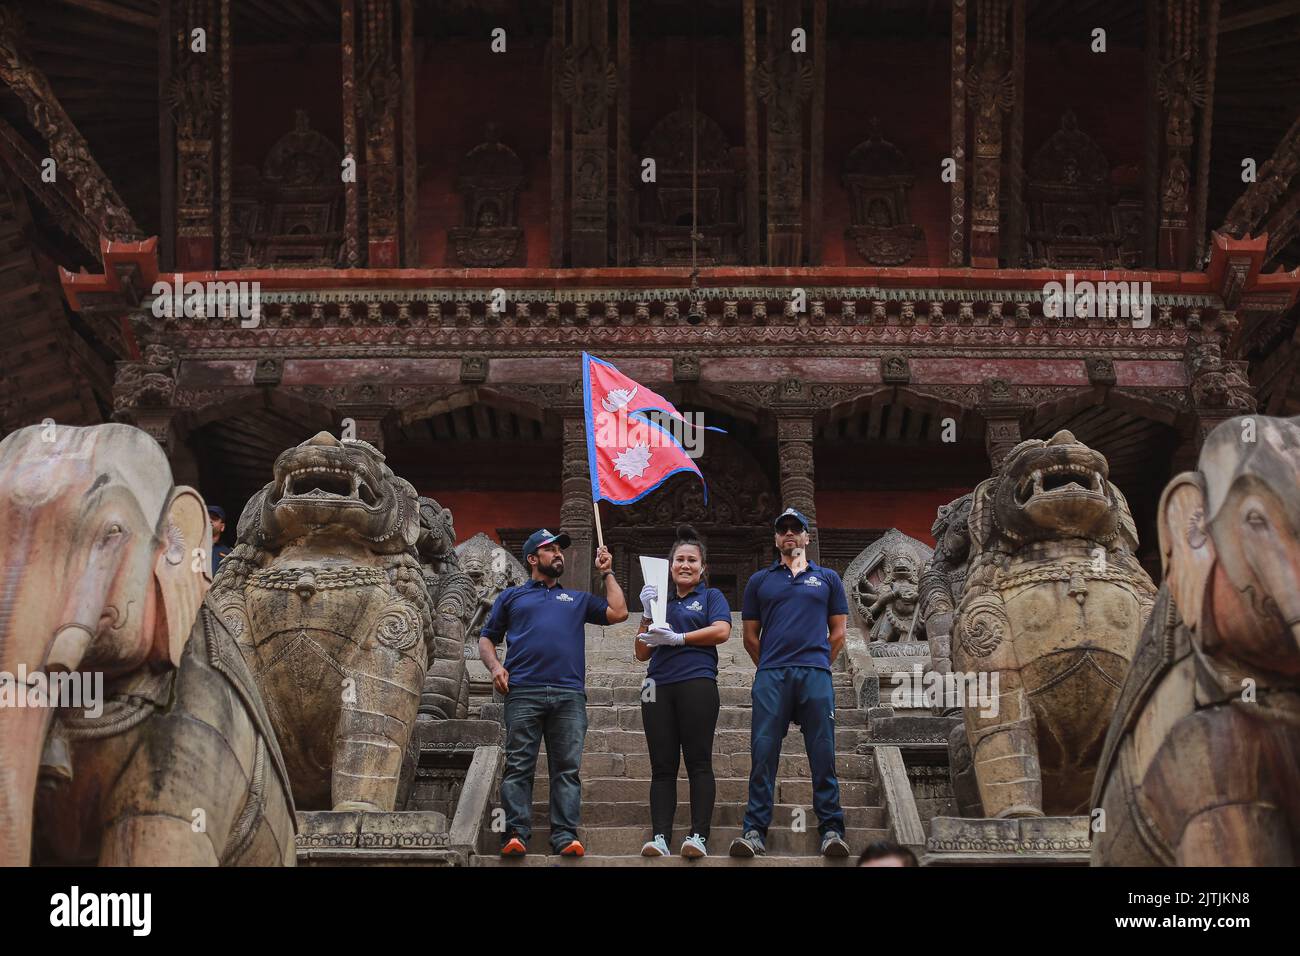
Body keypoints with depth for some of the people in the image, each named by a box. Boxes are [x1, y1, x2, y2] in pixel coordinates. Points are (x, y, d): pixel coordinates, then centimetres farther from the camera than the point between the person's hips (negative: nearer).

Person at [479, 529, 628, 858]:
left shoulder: (578, 599, 28)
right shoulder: (512, 597, 23)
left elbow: (618, 613, 17)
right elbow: (486, 638, 19)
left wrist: (606, 573, 21)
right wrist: (494, 665, 0)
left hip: (569, 695, 2)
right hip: (523, 693, -1)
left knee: (567, 768, -6)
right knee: (519, 767, -8)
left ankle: (565, 836, -10)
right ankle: (515, 834, -13)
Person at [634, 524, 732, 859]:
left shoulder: (710, 596, 12)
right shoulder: (661, 601, 21)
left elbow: (722, 630, -8)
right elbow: (642, 653, 17)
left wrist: (676, 638, -8)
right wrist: (647, 615, 3)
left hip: (697, 683, -4)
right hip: (659, 687, 4)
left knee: (698, 762, -7)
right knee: (662, 766, -1)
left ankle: (699, 835, -12)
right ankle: (660, 837, -7)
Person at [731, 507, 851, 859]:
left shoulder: (827, 579, 17)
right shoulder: (760, 581, 17)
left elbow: (838, 634, 16)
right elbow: (751, 637, 17)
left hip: (815, 675, 0)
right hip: (770, 677, 0)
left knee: (823, 754, -4)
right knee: (763, 753, -6)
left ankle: (831, 829, -2)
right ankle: (754, 831, -7)